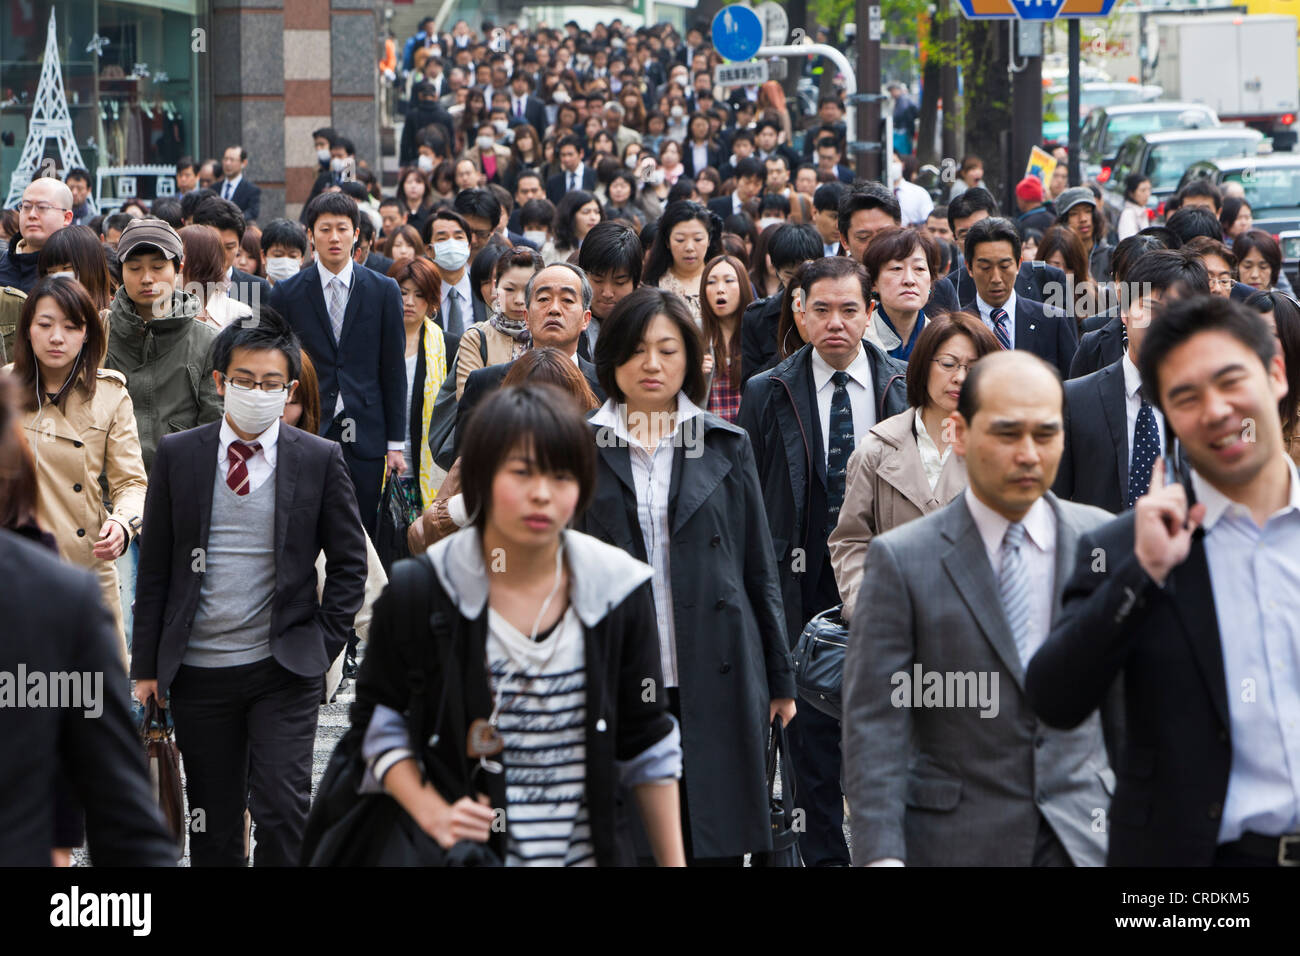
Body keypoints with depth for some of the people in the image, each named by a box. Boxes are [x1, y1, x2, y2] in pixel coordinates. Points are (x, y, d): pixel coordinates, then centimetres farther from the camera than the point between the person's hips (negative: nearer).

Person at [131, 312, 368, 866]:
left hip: (284, 670, -2)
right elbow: (155, 567, 5)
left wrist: (324, 643, -2)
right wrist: (147, 665, 3)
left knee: (282, 809, -12)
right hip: (198, 670, 2)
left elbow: (349, 561, 7)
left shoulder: (320, 460, 0)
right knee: (214, 821, 8)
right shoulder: (178, 456, 2)